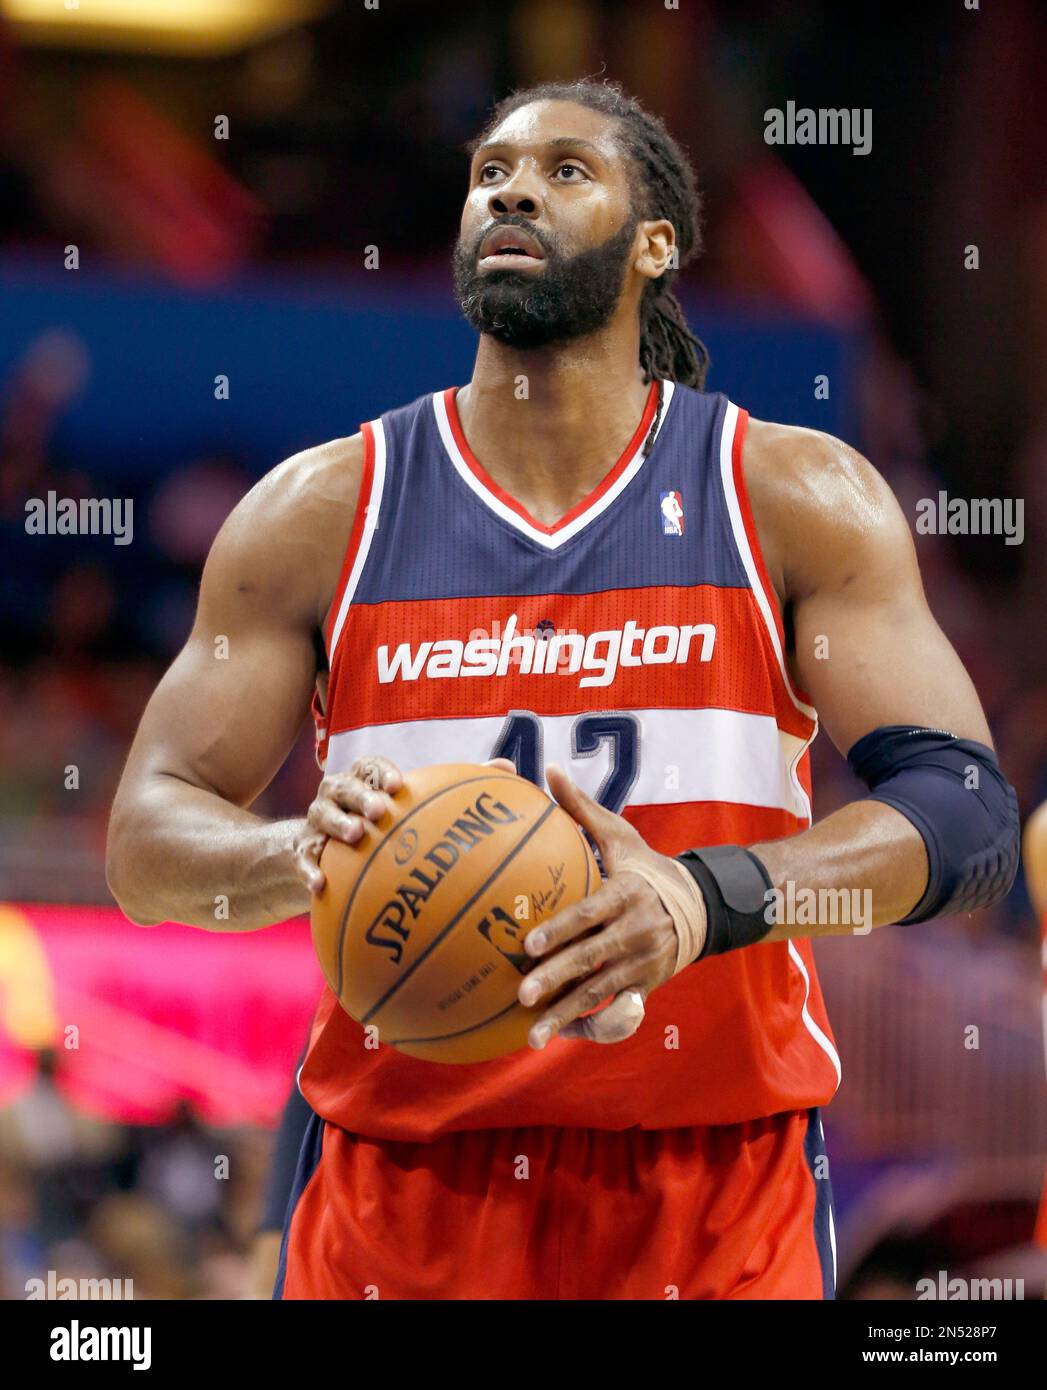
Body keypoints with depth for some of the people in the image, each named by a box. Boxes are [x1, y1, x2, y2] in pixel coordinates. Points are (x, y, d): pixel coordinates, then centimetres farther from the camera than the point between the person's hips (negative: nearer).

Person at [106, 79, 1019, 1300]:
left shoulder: (796, 500, 1)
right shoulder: (321, 512, 4)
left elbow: (969, 813, -9)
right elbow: (146, 840, 3)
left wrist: (707, 898, -26)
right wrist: (301, 855, -21)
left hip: (717, 1189, -1)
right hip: (399, 1189, 1)